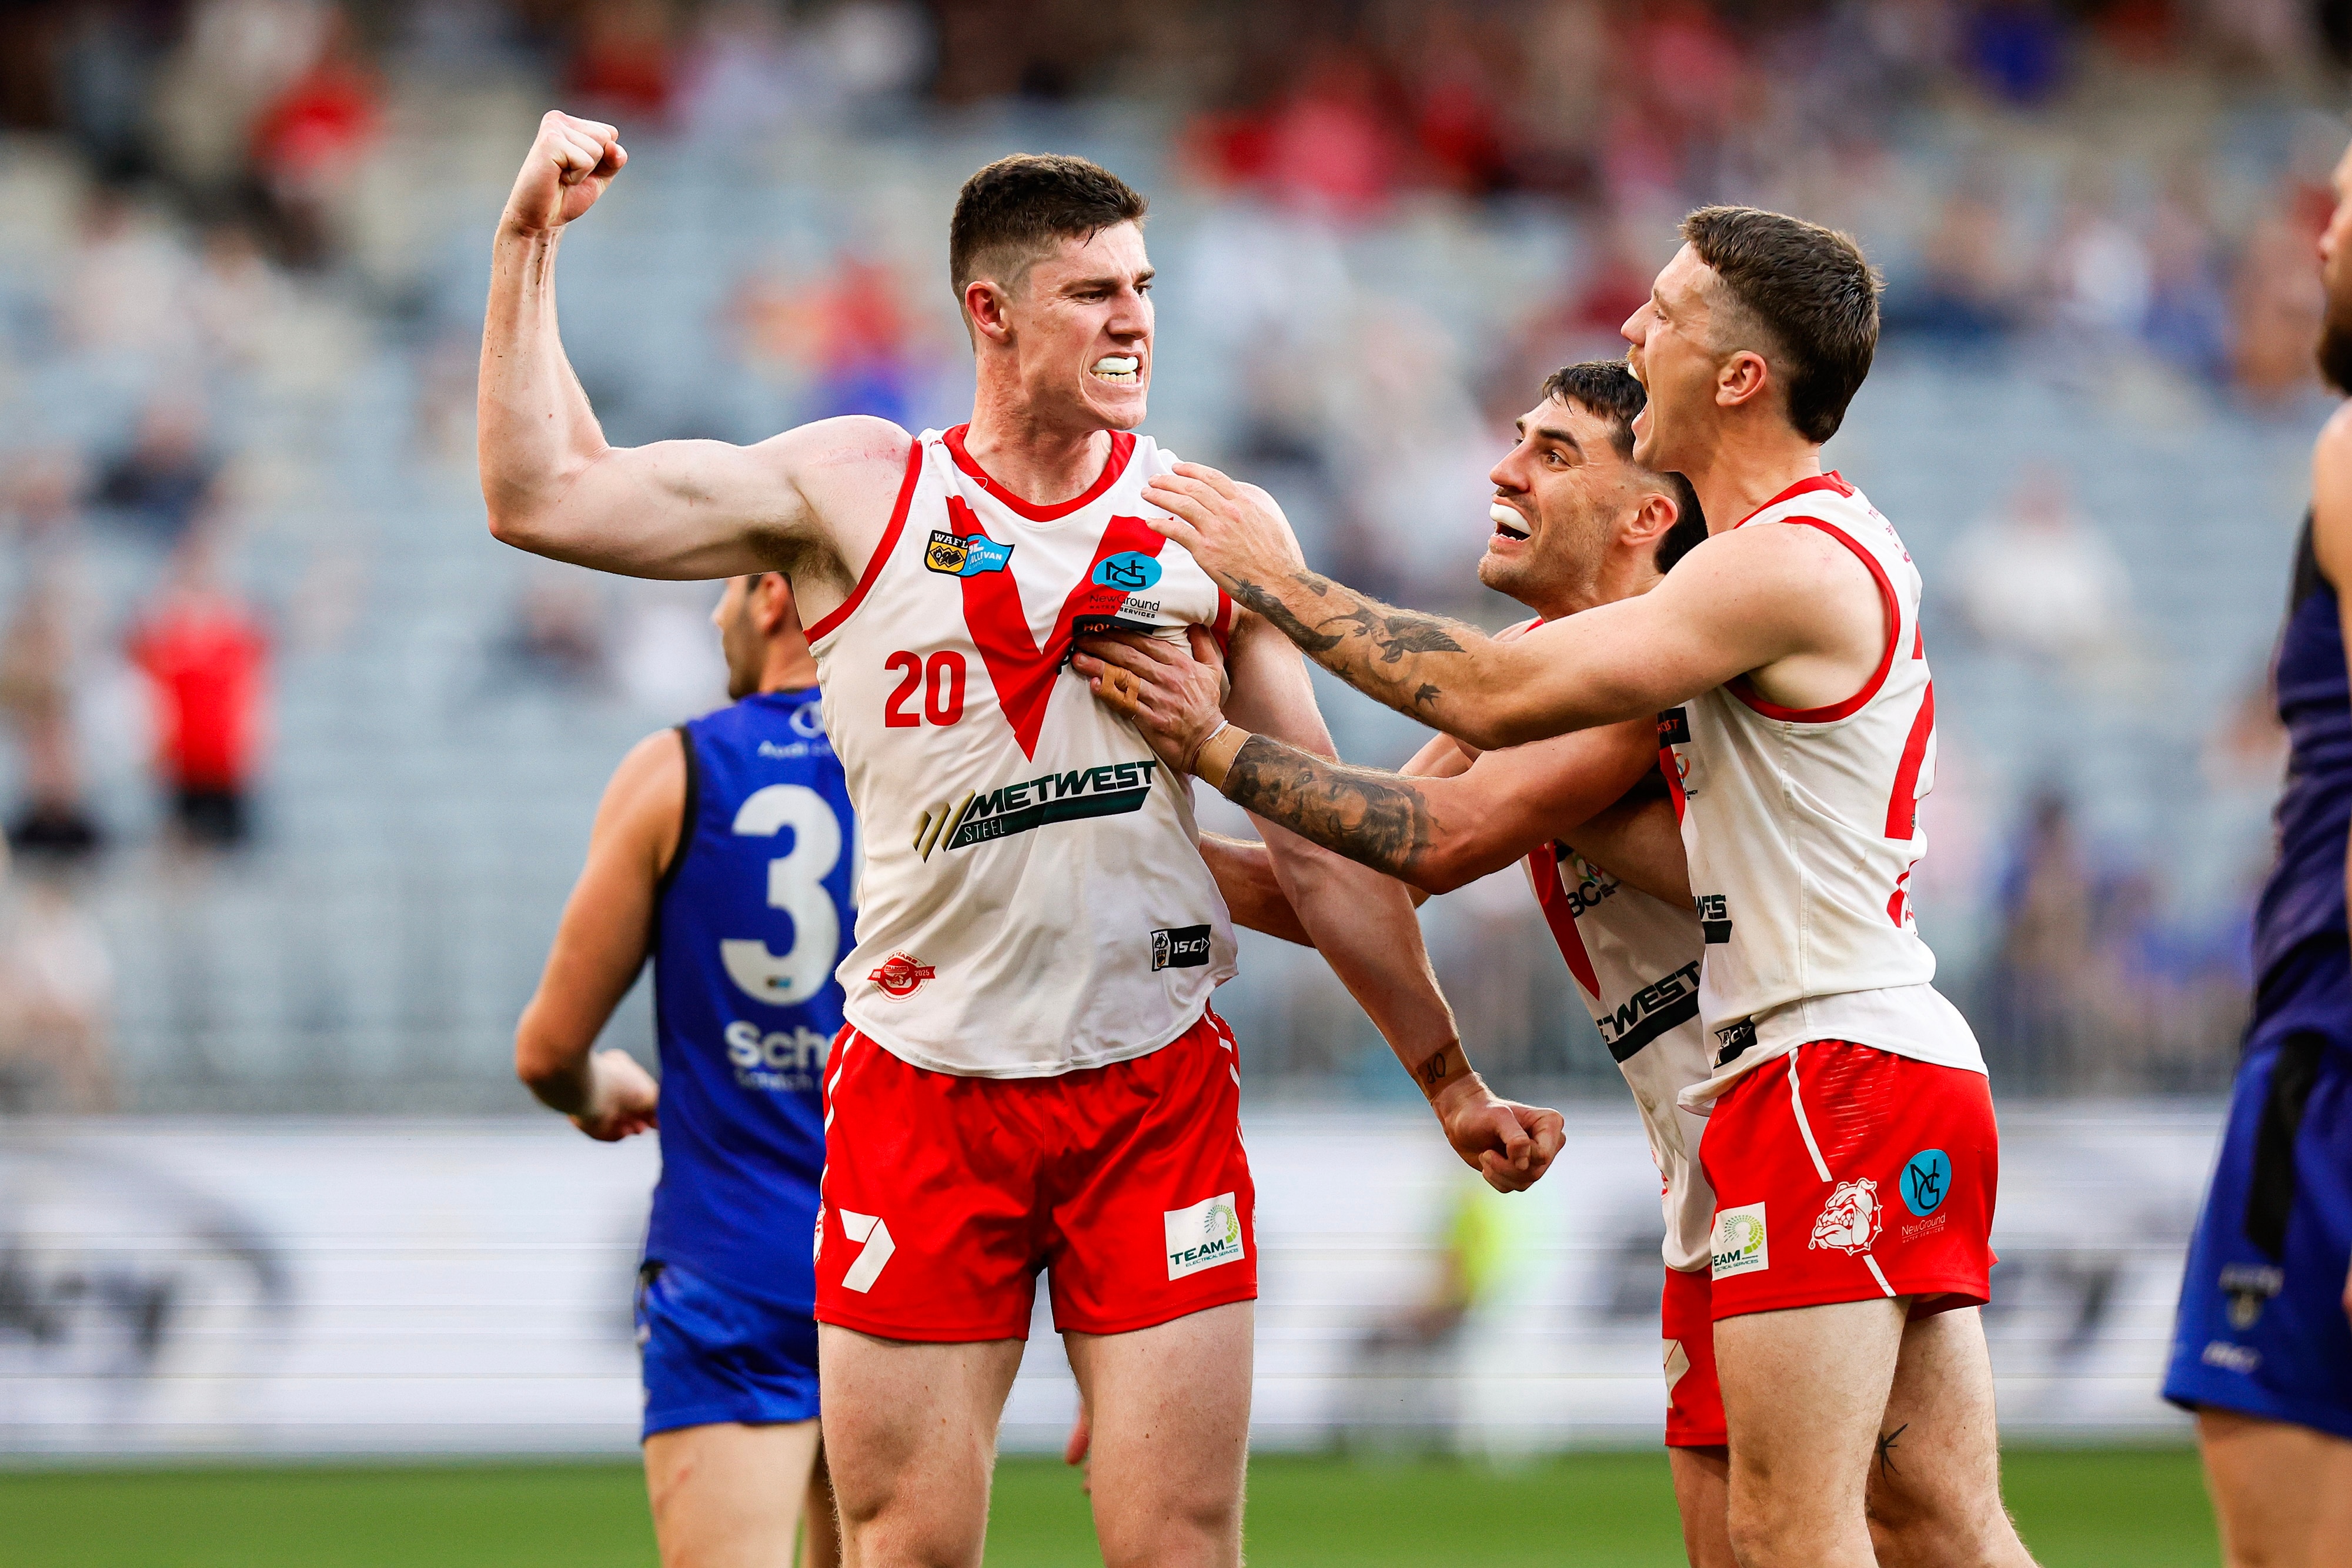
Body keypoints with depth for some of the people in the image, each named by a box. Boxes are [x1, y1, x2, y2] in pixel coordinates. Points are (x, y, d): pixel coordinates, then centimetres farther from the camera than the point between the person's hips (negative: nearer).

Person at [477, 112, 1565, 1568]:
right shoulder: (854, 493, 4)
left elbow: (1320, 843, 12)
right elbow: (543, 494, 3)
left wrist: (1450, 1079, 13)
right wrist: (531, 246, -1)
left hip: (1160, 1092, 0)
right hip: (921, 1098, 0)